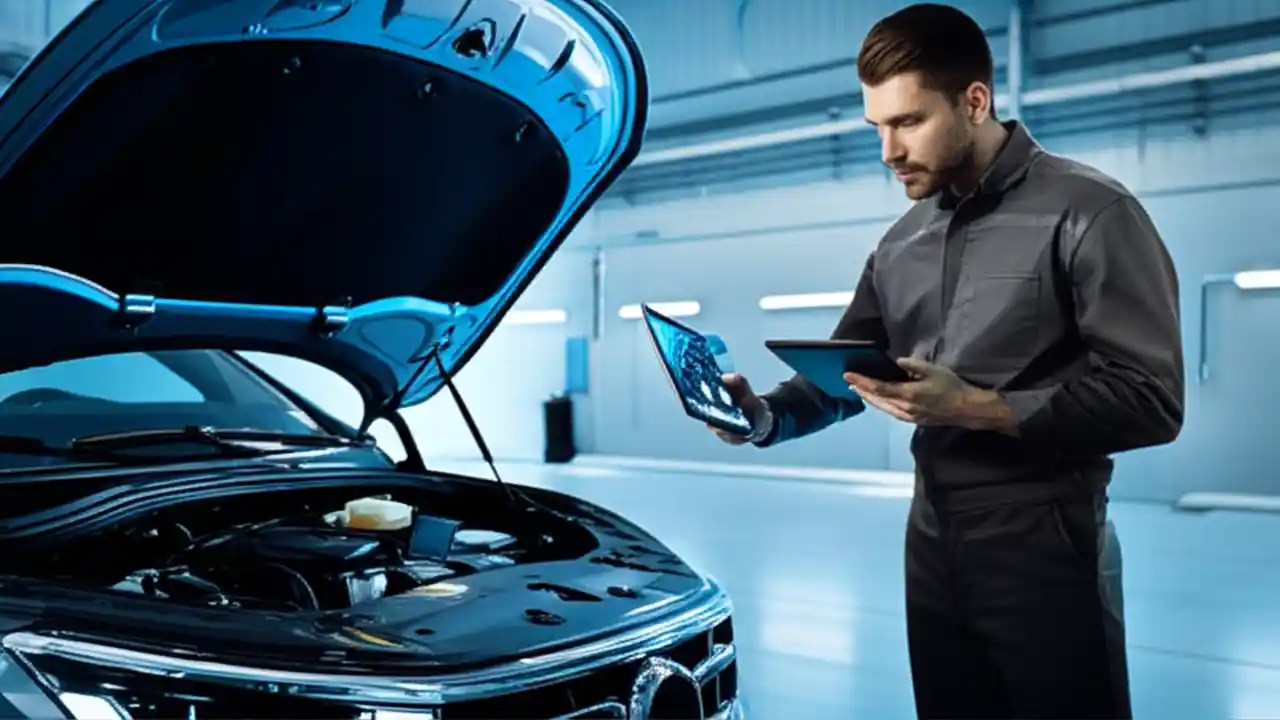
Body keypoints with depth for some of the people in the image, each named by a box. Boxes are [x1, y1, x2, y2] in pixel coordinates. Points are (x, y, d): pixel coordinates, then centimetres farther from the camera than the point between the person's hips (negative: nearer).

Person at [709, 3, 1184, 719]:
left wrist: (978, 409, -21)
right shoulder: (901, 244, 13)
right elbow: (841, 372, 16)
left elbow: (1151, 400, -15)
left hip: (1043, 545, -6)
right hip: (934, 543, 6)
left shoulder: (1087, 212, -9)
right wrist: (765, 416, -5)